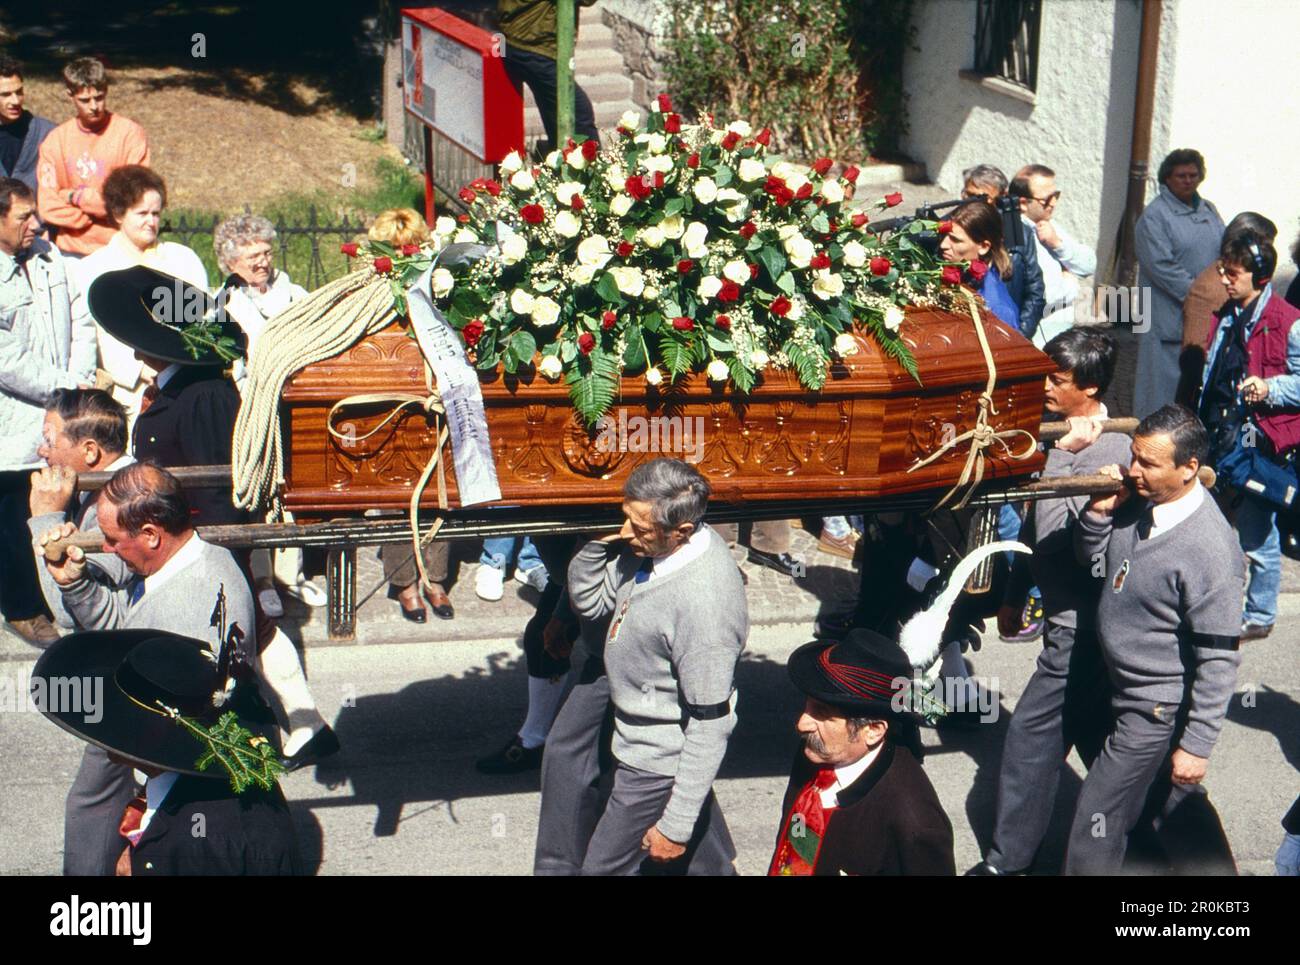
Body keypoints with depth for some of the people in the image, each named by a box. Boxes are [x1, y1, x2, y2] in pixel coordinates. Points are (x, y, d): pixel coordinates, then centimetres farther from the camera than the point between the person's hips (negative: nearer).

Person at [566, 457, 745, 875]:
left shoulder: (703, 602, -34)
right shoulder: (651, 548, -9)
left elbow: (710, 726, -28)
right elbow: (588, 602, 6)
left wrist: (675, 825, -23)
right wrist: (598, 542, -15)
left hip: (658, 767, -8)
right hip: (646, 744, 8)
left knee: (605, 866, 8)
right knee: (706, 860, 26)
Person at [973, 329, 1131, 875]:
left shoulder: (1106, 450, -21)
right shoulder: (1072, 433, 6)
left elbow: (1052, 532, -27)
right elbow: (1039, 527, 11)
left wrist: (1061, 455, -26)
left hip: (1079, 622, -9)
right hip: (1070, 611, 9)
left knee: (1032, 733, -2)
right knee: (1092, 734, 18)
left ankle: (1009, 859, 10)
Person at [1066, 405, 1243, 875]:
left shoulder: (1209, 548, -27)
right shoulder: (1139, 502, -5)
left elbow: (1219, 659, -23)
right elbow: (1087, 558, 12)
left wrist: (1196, 744, -21)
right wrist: (1099, 512, -9)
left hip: (1158, 712, -8)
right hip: (1126, 691, 8)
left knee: (1100, 816, 2)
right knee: (1175, 805, 23)